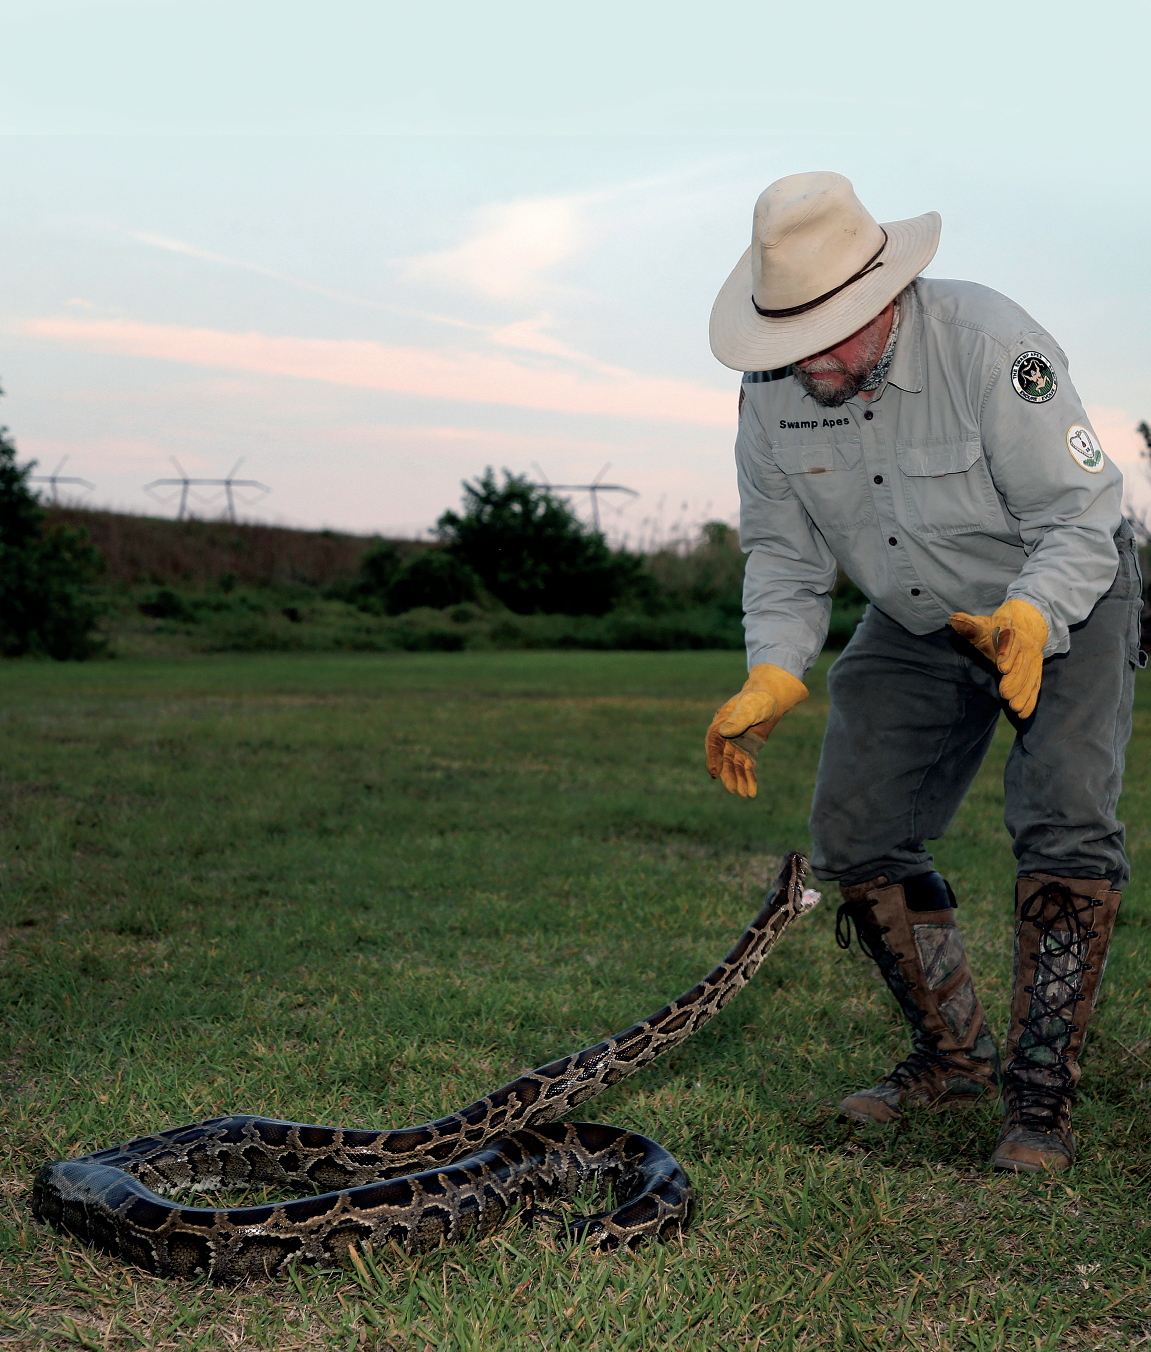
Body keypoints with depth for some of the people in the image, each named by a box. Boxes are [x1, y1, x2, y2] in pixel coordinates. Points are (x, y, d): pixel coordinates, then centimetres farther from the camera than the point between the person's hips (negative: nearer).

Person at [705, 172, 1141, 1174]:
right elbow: (784, 552, -4)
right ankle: (955, 1054, 17)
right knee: (855, 837, -1)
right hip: (916, 624, 5)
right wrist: (771, 678, -20)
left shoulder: (992, 346, -30)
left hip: (1062, 603, -5)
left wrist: (1027, 620, -46)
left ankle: (1041, 1093, -9)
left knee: (1063, 822, -20)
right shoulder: (774, 387, -14)